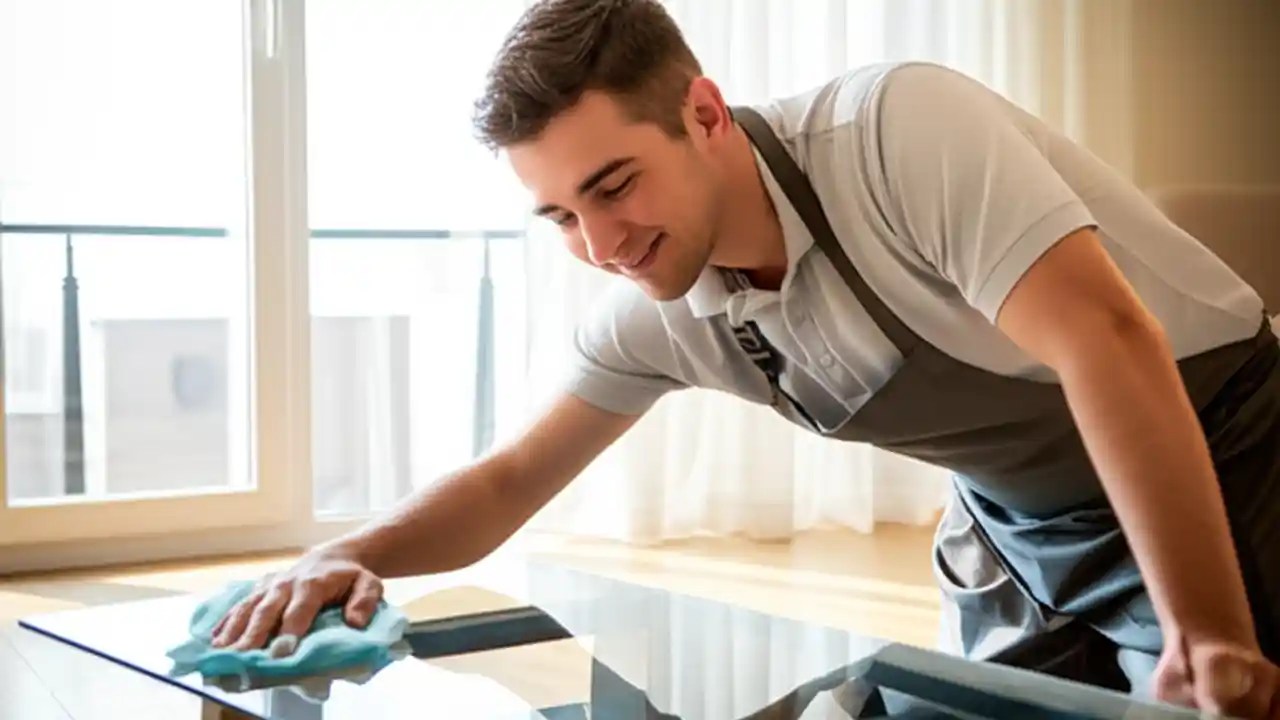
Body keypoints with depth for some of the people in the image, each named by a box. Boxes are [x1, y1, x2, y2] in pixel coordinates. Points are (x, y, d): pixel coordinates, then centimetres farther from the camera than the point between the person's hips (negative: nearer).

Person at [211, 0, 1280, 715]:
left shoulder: (897, 126, -31)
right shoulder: (658, 314, -10)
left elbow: (1109, 345, -36)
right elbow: (511, 480, -3)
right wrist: (351, 555, -20)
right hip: (1020, 524, 5)